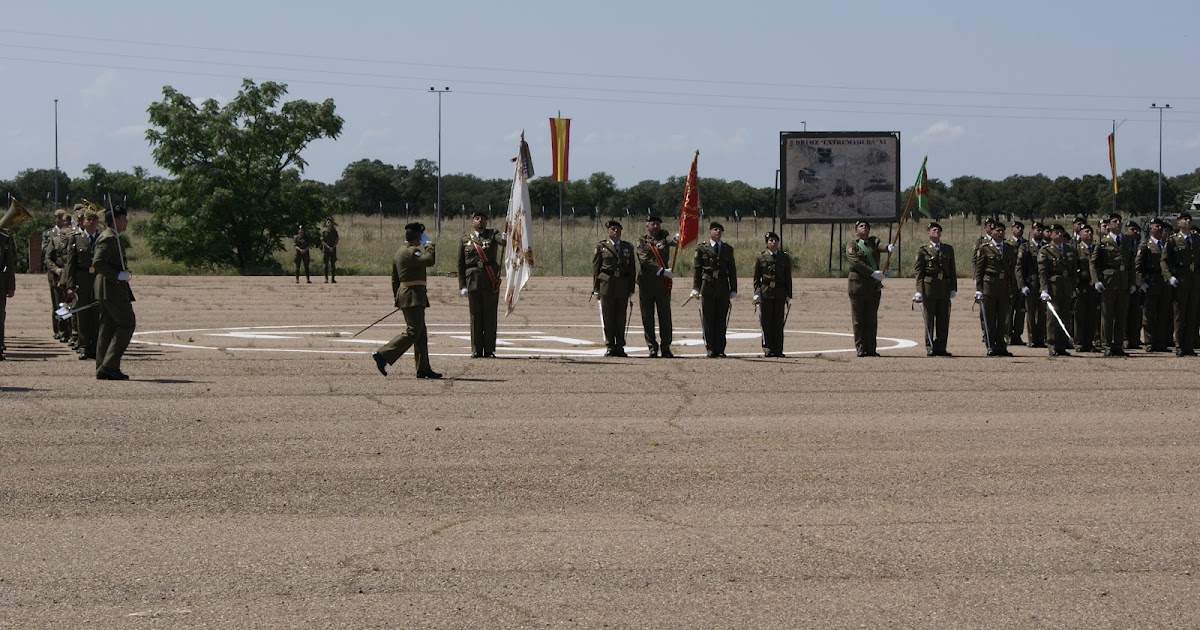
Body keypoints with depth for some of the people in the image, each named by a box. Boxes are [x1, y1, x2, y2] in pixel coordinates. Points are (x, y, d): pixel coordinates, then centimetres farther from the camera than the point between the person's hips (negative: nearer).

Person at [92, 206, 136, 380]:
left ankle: (102, 369, 10)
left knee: (107, 327, 10)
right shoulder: (108, 238, -15)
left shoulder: (111, 237, 18)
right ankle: (110, 365, -11)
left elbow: (98, 262, 25)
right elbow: (97, 263, -24)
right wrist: (118, 275, -21)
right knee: (127, 323, -8)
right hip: (112, 288, -11)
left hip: (105, 289, 11)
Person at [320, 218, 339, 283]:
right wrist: (328, 247, -12)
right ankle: (326, 278, -1)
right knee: (326, 265, -3)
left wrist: (333, 247, -8)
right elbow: (322, 241, -3)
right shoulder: (324, 232, 2)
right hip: (326, 250, -2)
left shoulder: (334, 231, 8)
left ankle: (333, 278, 1)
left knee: (333, 264, 0)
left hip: (333, 250, 2)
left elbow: (337, 240, 7)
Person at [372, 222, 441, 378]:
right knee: (412, 332, -11)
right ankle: (383, 355, -16)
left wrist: (397, 298, 25)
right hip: (413, 295, -11)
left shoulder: (399, 252, 17)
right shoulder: (411, 251, -14)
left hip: (404, 294, 11)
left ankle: (423, 369, 13)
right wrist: (429, 246, -11)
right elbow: (429, 260, -28)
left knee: (421, 333, 12)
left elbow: (394, 279, 21)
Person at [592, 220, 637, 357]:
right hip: (606, 285, -2)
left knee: (621, 318, 2)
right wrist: (596, 289, -2)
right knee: (608, 317, -1)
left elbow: (632, 269, 13)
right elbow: (595, 269, 4)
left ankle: (619, 347, 8)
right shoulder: (601, 247, 6)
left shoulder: (628, 247, 13)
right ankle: (609, 347, 5)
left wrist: (631, 289, 6)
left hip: (623, 286, 2)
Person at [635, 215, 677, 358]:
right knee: (648, 317, 2)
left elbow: (670, 239, -16)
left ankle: (666, 348, 4)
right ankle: (652, 347, 9)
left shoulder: (663, 237, 9)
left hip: (663, 283, 1)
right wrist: (663, 271, -18)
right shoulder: (642, 241, 5)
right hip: (646, 284, -1)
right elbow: (645, 260, -10)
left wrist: (676, 238, -41)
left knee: (665, 316, 0)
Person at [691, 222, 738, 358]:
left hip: (723, 289, 2)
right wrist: (696, 289, -6)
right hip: (707, 287, -2)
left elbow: (732, 271, 13)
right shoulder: (701, 248, 5)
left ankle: (720, 349, 5)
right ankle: (710, 349, 1)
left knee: (722, 320, 2)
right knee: (708, 320, -2)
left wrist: (733, 290, 7)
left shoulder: (728, 249, 13)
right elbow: (696, 269, 2)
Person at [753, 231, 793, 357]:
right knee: (766, 321, -3)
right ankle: (768, 349, 2)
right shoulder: (761, 258, 5)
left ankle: (778, 350, 4)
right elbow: (756, 278, 7)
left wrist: (789, 296, 4)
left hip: (780, 293, 1)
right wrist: (757, 294, -5)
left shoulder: (785, 258, 10)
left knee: (779, 322, 0)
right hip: (765, 293, -1)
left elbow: (788, 279, 10)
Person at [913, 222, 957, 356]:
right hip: (929, 288, -3)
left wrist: (953, 288, 6)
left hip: (944, 288, 3)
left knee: (943, 320, 3)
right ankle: (930, 348, 5)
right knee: (929, 320, 0)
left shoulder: (948, 249, 14)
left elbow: (952, 270, 14)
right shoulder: (923, 250, 3)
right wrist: (919, 291, -8)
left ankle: (940, 348, 8)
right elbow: (919, 272, 0)